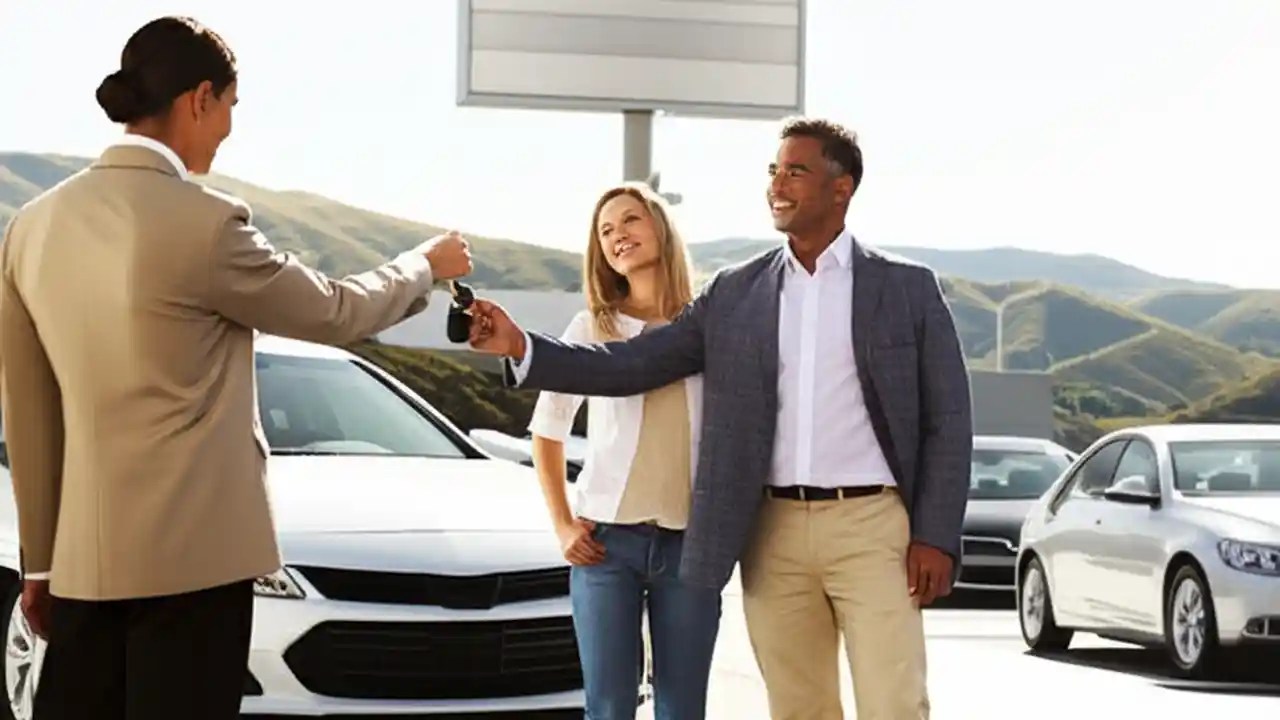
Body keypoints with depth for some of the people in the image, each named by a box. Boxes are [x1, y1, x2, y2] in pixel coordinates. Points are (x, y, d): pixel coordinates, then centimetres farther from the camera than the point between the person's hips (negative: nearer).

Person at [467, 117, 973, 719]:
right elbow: (634, 364, 7)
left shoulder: (908, 288, 3)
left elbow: (948, 421, 1)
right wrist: (521, 347, -5)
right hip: (775, 534, 3)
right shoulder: (735, 294, 10)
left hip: (874, 526, -3)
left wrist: (937, 536, -8)